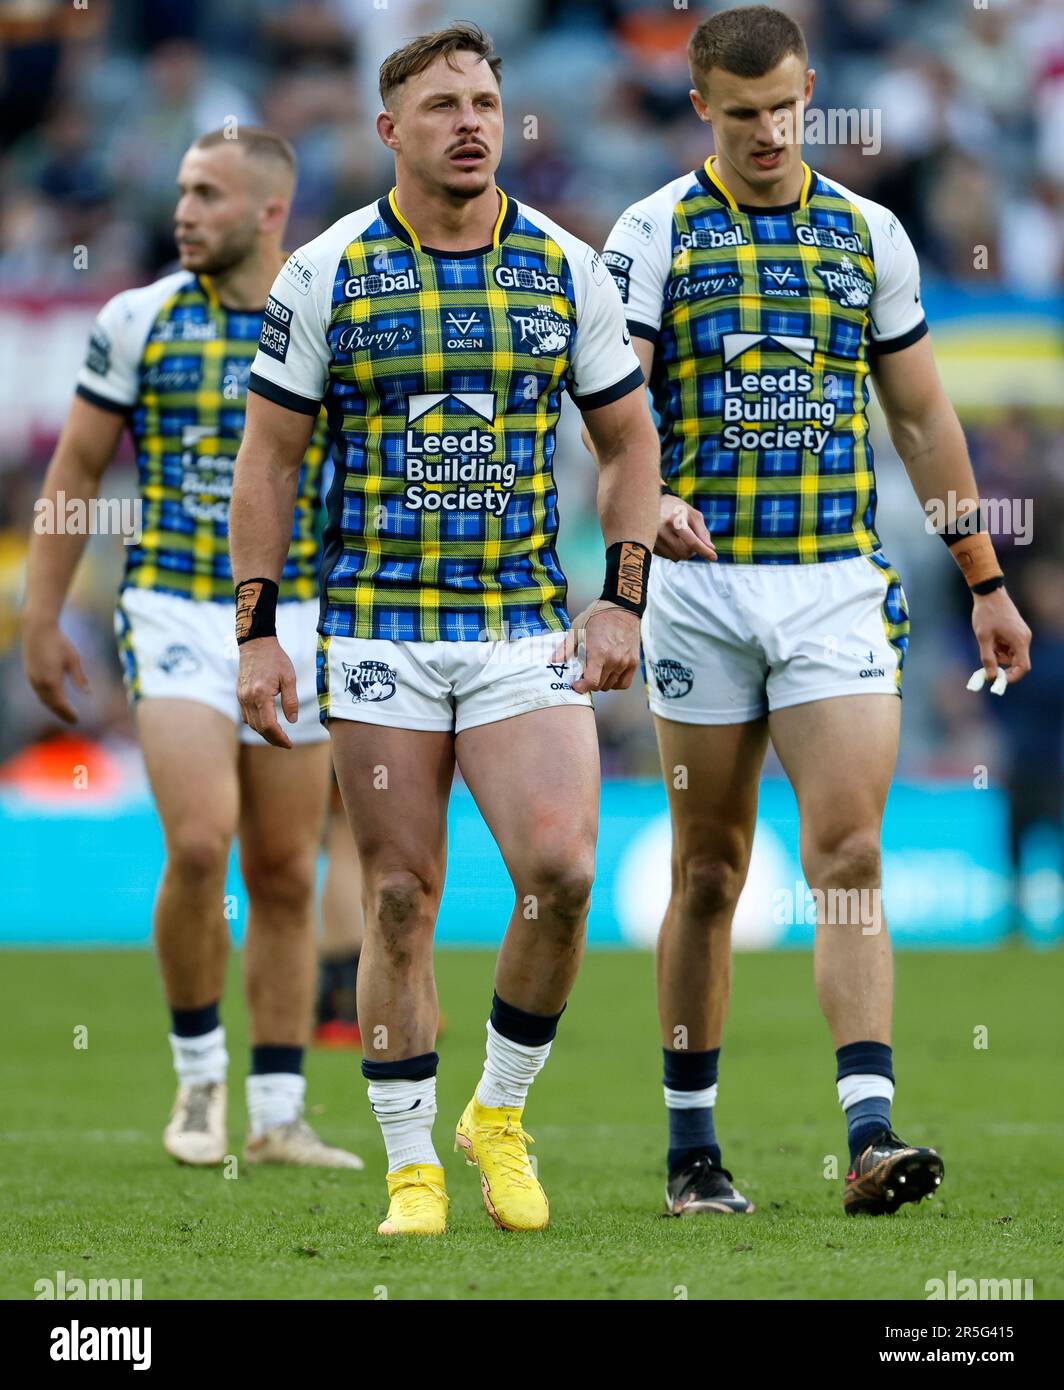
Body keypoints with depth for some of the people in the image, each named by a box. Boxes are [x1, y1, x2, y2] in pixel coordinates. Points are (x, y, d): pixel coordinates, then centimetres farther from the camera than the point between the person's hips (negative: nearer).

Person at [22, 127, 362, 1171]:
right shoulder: (137, 322, 0)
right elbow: (74, 471, 6)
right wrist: (41, 621, 3)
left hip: (296, 620, 2)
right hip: (173, 615, -2)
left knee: (284, 878, 4)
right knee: (199, 845, -18)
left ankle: (277, 1116, 12)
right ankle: (197, 1074, 1)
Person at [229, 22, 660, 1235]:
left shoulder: (566, 268, 5)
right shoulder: (326, 273, -1)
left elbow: (628, 441, 11)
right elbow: (268, 454, 3)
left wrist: (623, 599, 0)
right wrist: (256, 629, -4)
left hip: (527, 628, 1)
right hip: (378, 626, -1)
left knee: (560, 870, -15)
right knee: (400, 901, -1)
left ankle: (501, 1112, 6)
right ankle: (412, 1168, 10)